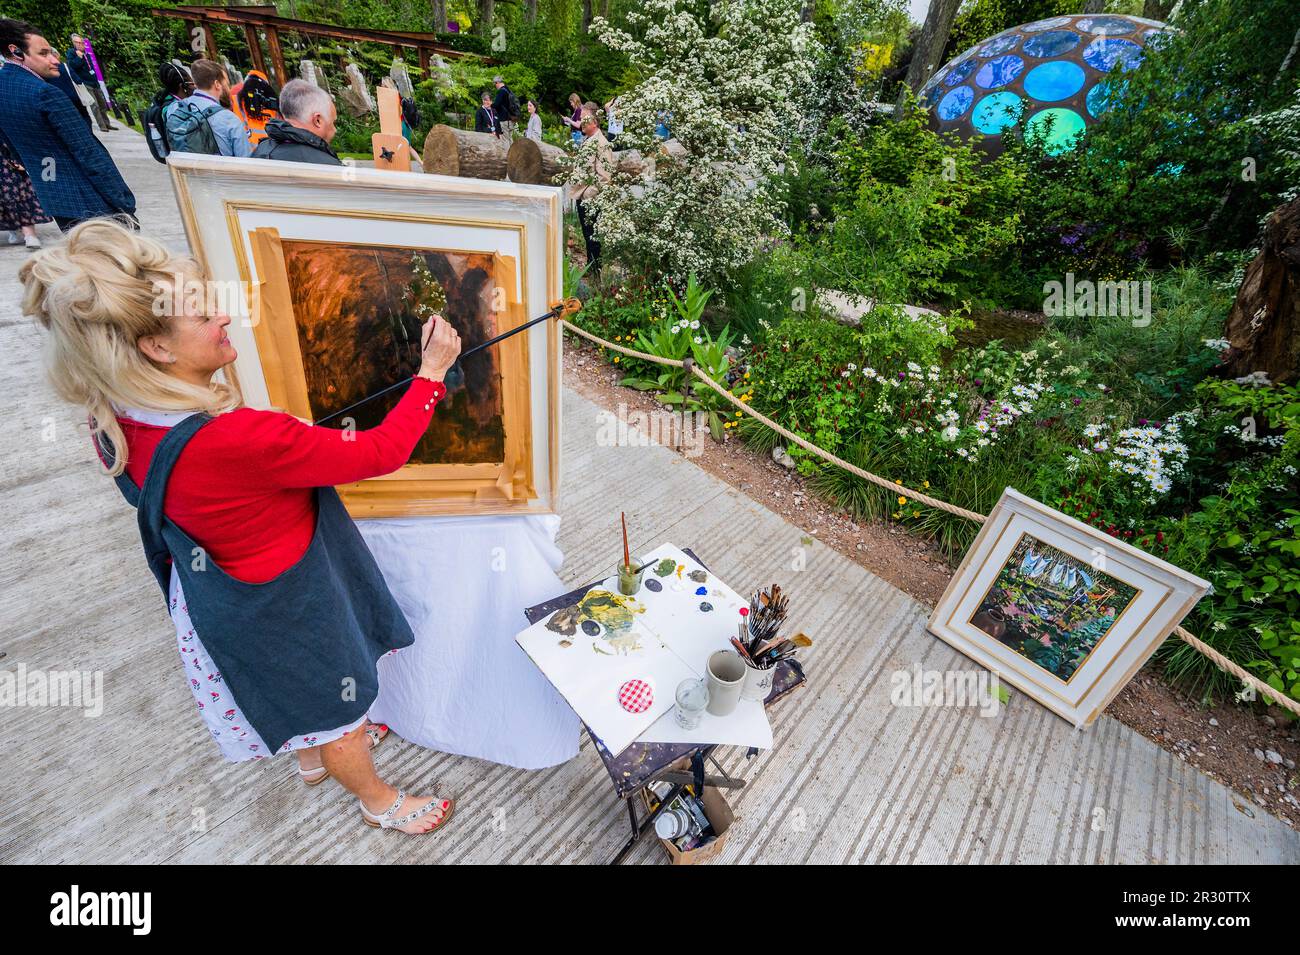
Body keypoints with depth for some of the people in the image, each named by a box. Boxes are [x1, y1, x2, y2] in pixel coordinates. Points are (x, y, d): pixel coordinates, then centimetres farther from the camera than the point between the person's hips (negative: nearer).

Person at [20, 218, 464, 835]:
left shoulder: (117, 422, -14)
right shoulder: (236, 440, -41)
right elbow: (380, 453, -34)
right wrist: (432, 371, -25)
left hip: (219, 588, 8)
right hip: (282, 604, -8)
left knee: (295, 690, 35)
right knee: (337, 707, 20)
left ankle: (313, 757, 65)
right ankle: (379, 801, 49)